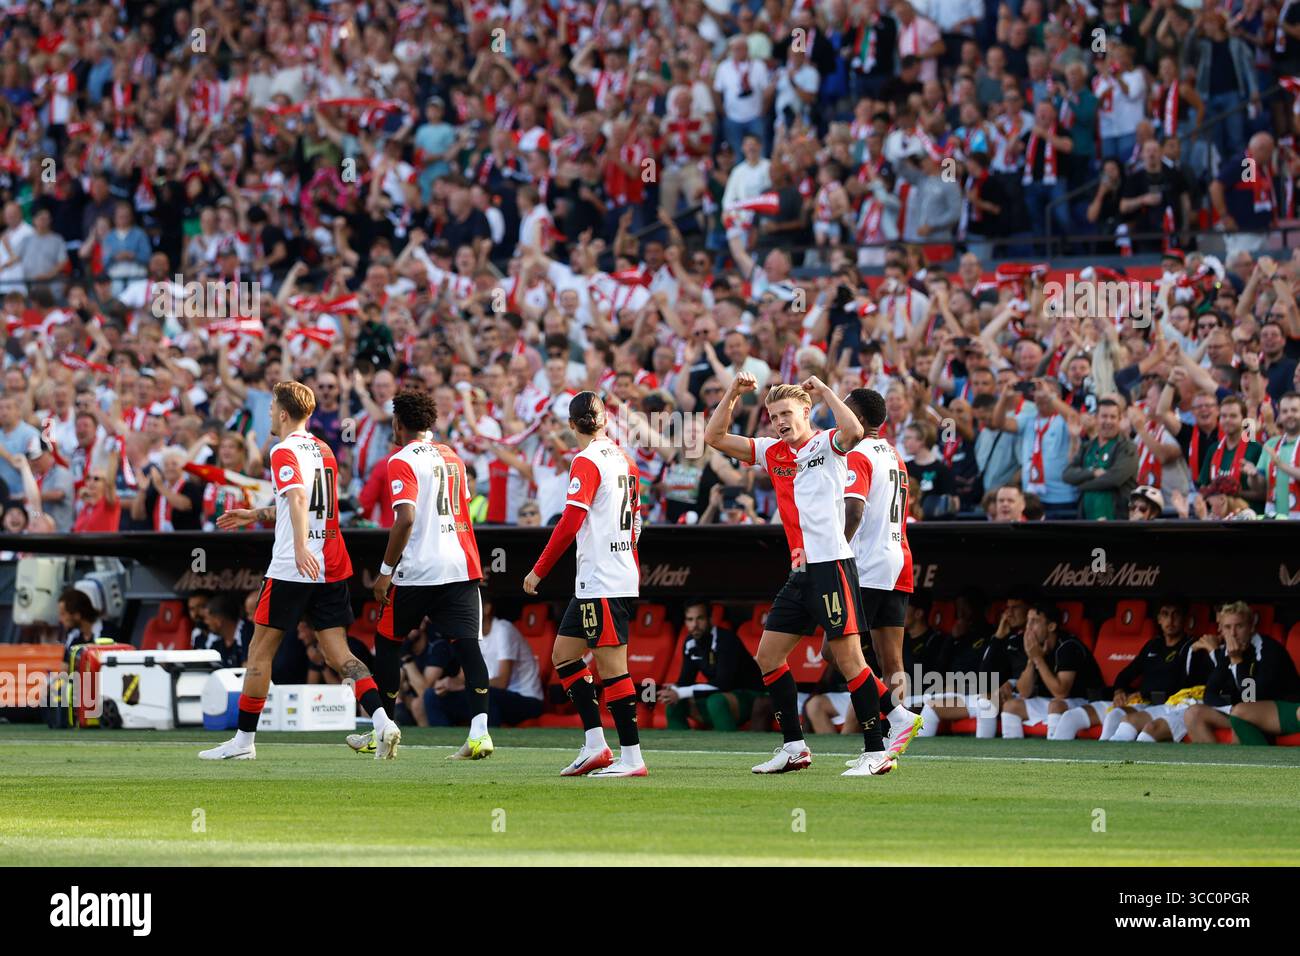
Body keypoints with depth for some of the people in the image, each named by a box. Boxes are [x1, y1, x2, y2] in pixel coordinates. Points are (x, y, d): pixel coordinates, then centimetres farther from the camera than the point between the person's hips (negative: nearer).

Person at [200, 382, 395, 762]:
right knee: (338, 653, 2)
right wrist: (255, 515, 35)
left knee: (260, 651, 4)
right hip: (333, 568, 7)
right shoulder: (323, 450, 18)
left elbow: (299, 498, -25)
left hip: (292, 570, -7)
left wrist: (300, 547, -37)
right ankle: (381, 721, -17)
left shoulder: (284, 452, -8)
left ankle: (244, 740, 9)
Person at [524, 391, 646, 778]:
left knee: (611, 666, -8)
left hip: (603, 583, -9)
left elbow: (570, 522, -17)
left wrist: (539, 570, -11)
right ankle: (595, 746, 10)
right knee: (563, 654, 13)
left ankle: (632, 757, -8)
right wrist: (632, 562, 31)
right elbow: (635, 518, 20)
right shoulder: (622, 459, 13)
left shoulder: (587, 461, -12)